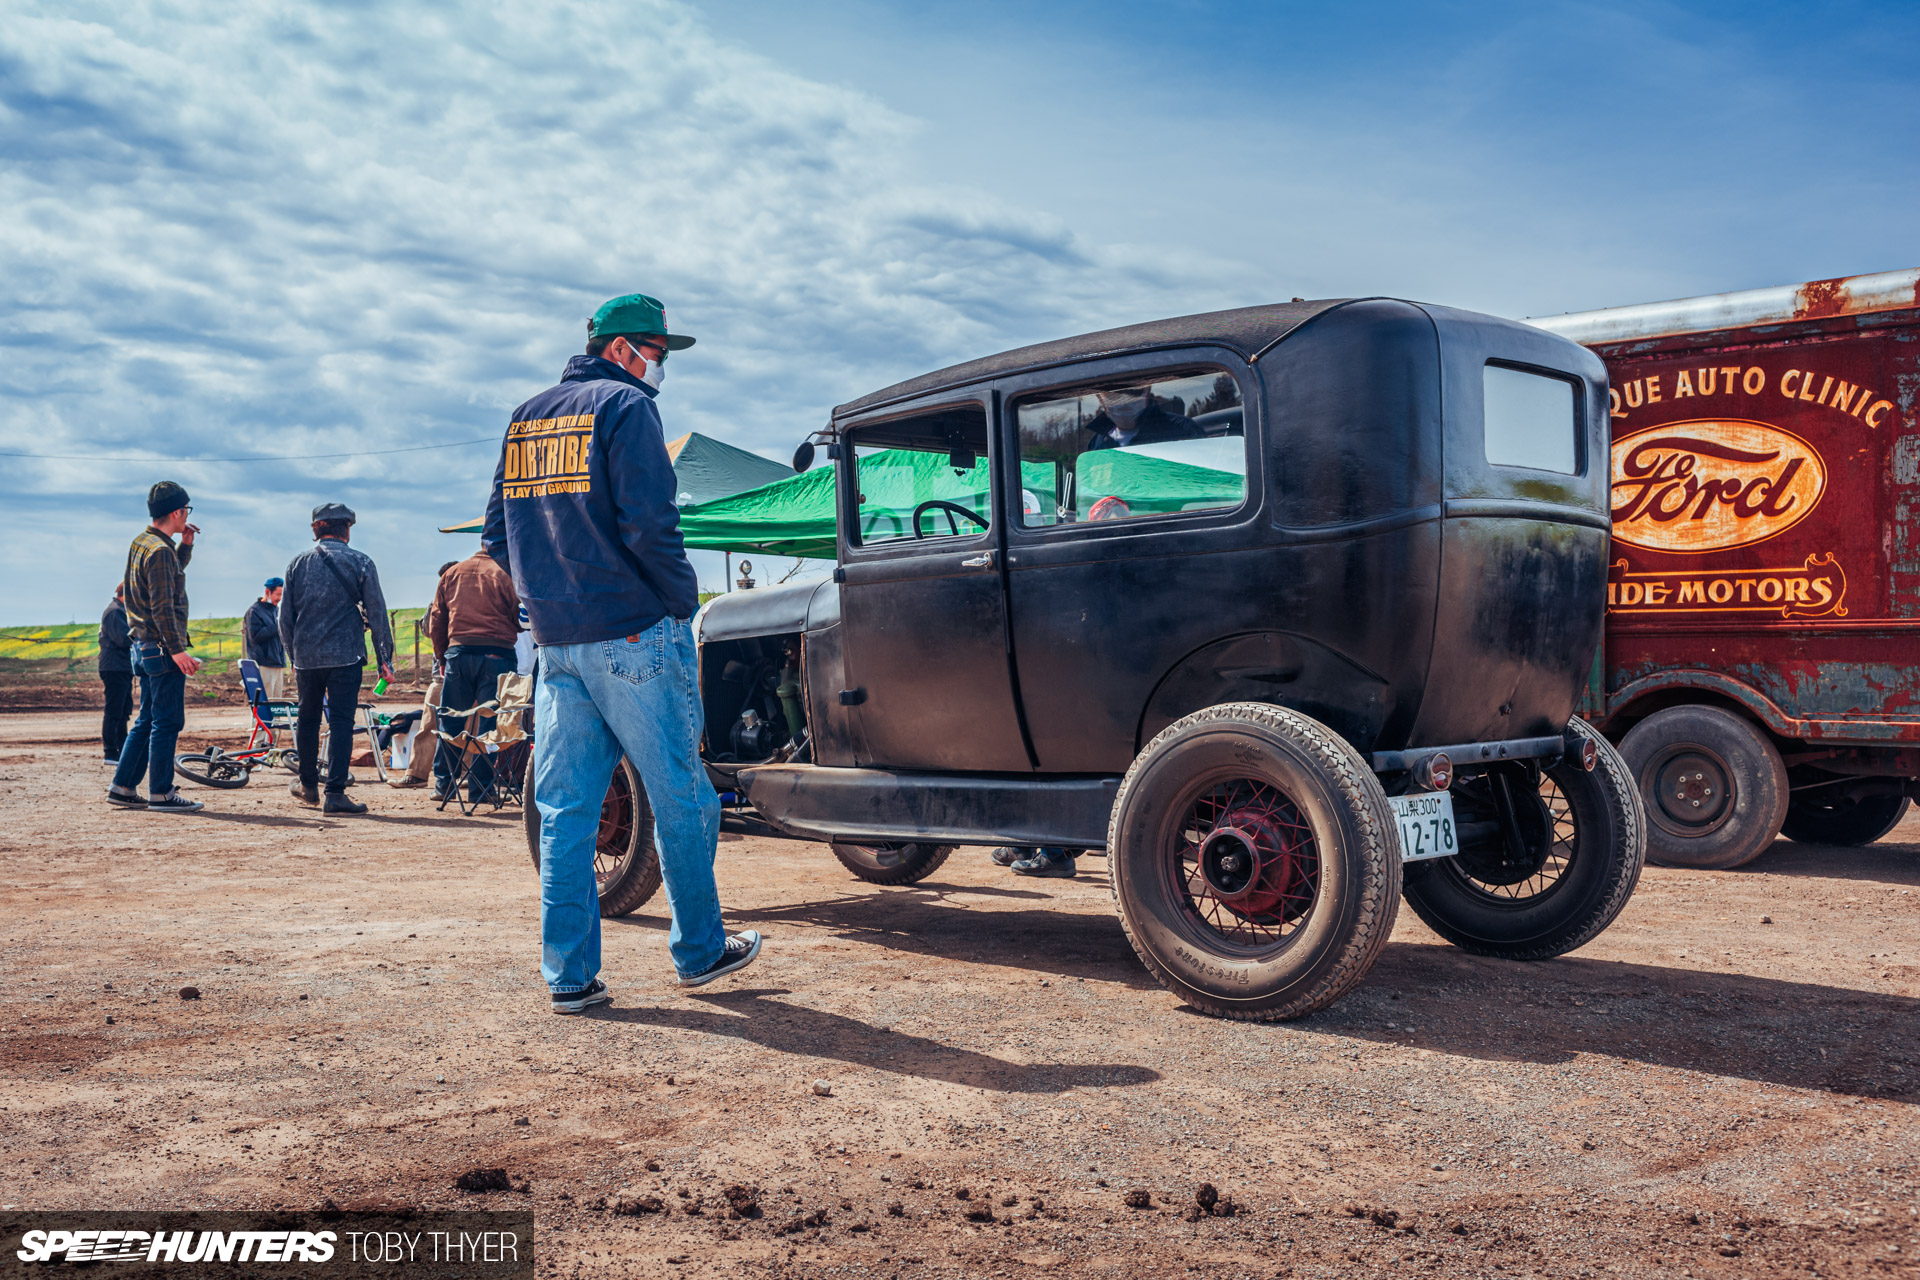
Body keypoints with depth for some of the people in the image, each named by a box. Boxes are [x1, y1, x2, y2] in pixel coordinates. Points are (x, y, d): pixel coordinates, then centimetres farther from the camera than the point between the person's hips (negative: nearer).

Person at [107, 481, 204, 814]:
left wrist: (186, 546, 15)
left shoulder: (141, 542, 14)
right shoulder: (160, 551, -16)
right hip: (162, 648, -10)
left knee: (148, 720, 15)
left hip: (145, 646, 10)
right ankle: (161, 794, -1)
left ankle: (122, 786, 18)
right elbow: (162, 607, -21)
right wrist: (177, 649, -23)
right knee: (167, 721, -4)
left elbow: (173, 571, 31)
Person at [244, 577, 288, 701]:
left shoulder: (276, 610, 19)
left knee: (277, 700, 6)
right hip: (264, 664, -7)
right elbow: (255, 635, -15)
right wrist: (277, 626, -16)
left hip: (278, 663, 7)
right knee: (265, 701, -11)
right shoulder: (254, 610, -4)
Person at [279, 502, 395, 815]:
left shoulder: (299, 563, 8)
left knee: (307, 719, 17)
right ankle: (335, 793, -8)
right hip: (346, 656, -3)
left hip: (306, 657, 3)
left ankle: (308, 785, 29)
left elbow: (285, 615, 10)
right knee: (341, 721, -3)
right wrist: (384, 659, 3)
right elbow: (377, 613, -2)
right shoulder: (360, 563, -1)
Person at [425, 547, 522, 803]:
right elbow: (520, 619, -1)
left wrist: (442, 657, 21)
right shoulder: (505, 574, -2)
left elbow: (436, 621, 14)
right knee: (489, 723, 2)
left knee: (450, 722, 10)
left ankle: (443, 784, 14)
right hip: (497, 654, -3)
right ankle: (480, 788, 3)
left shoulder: (451, 574, 12)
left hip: (458, 652, 3)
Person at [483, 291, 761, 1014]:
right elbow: (648, 523, -17)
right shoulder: (625, 406, -6)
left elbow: (497, 537, 17)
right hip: (634, 634, -7)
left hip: (556, 644, 7)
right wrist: (684, 600, -5)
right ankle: (699, 953, 17)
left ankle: (569, 976, 10)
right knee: (680, 800, 6)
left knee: (564, 811, 7)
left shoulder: (525, 419, 17)